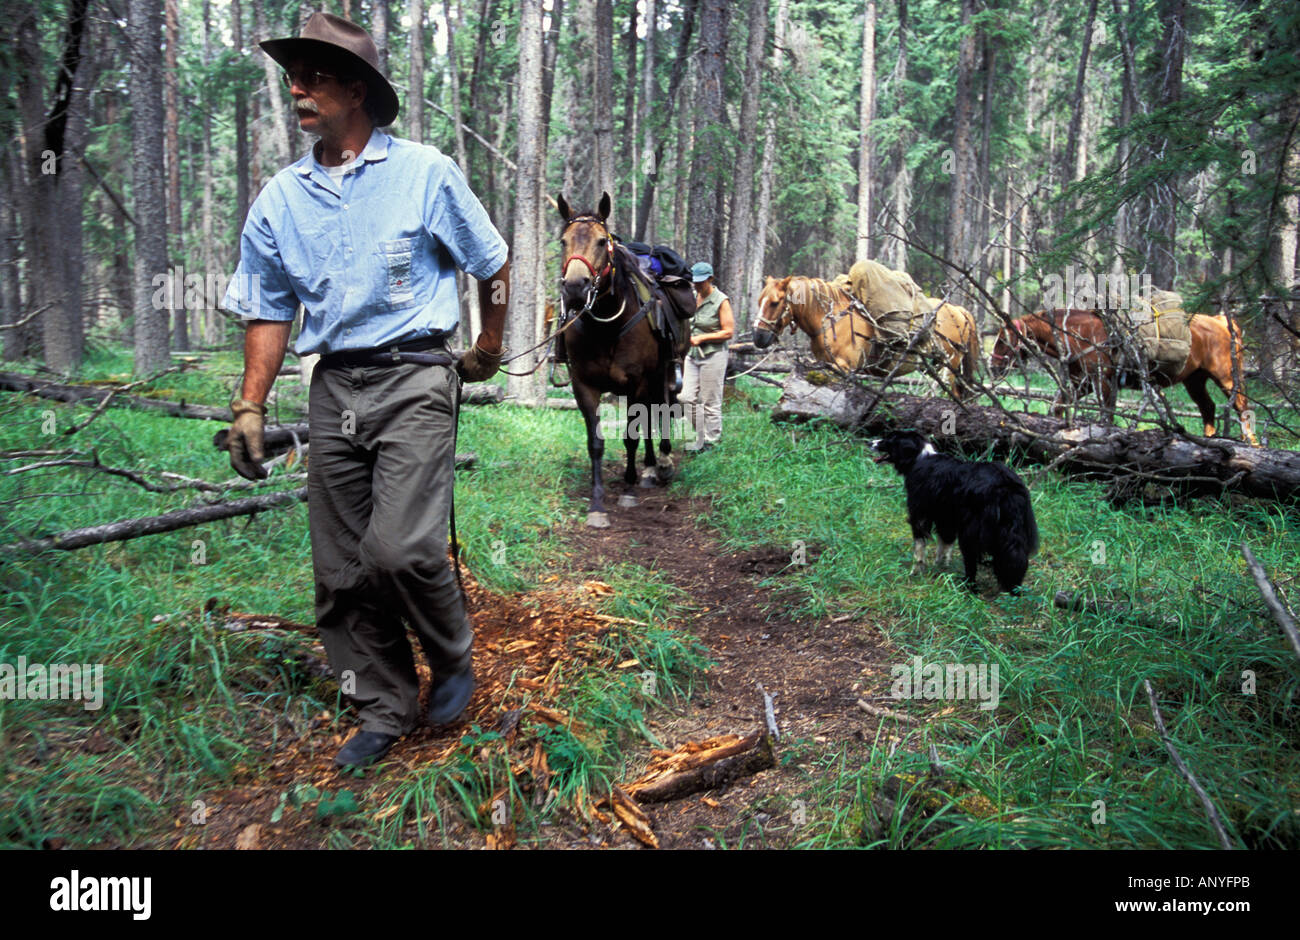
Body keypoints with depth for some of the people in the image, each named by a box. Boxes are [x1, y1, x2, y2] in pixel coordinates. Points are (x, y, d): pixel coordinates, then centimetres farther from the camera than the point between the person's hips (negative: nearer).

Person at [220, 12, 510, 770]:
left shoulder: (426, 174, -3)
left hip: (414, 379, -5)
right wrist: (251, 406, 5)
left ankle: (454, 658, 12)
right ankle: (386, 710, 25)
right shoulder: (281, 197, 9)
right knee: (342, 570, 7)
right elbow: (269, 309, 12)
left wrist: (489, 350, 16)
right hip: (333, 388, 5)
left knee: (399, 548, -19)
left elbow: (492, 264, 7)